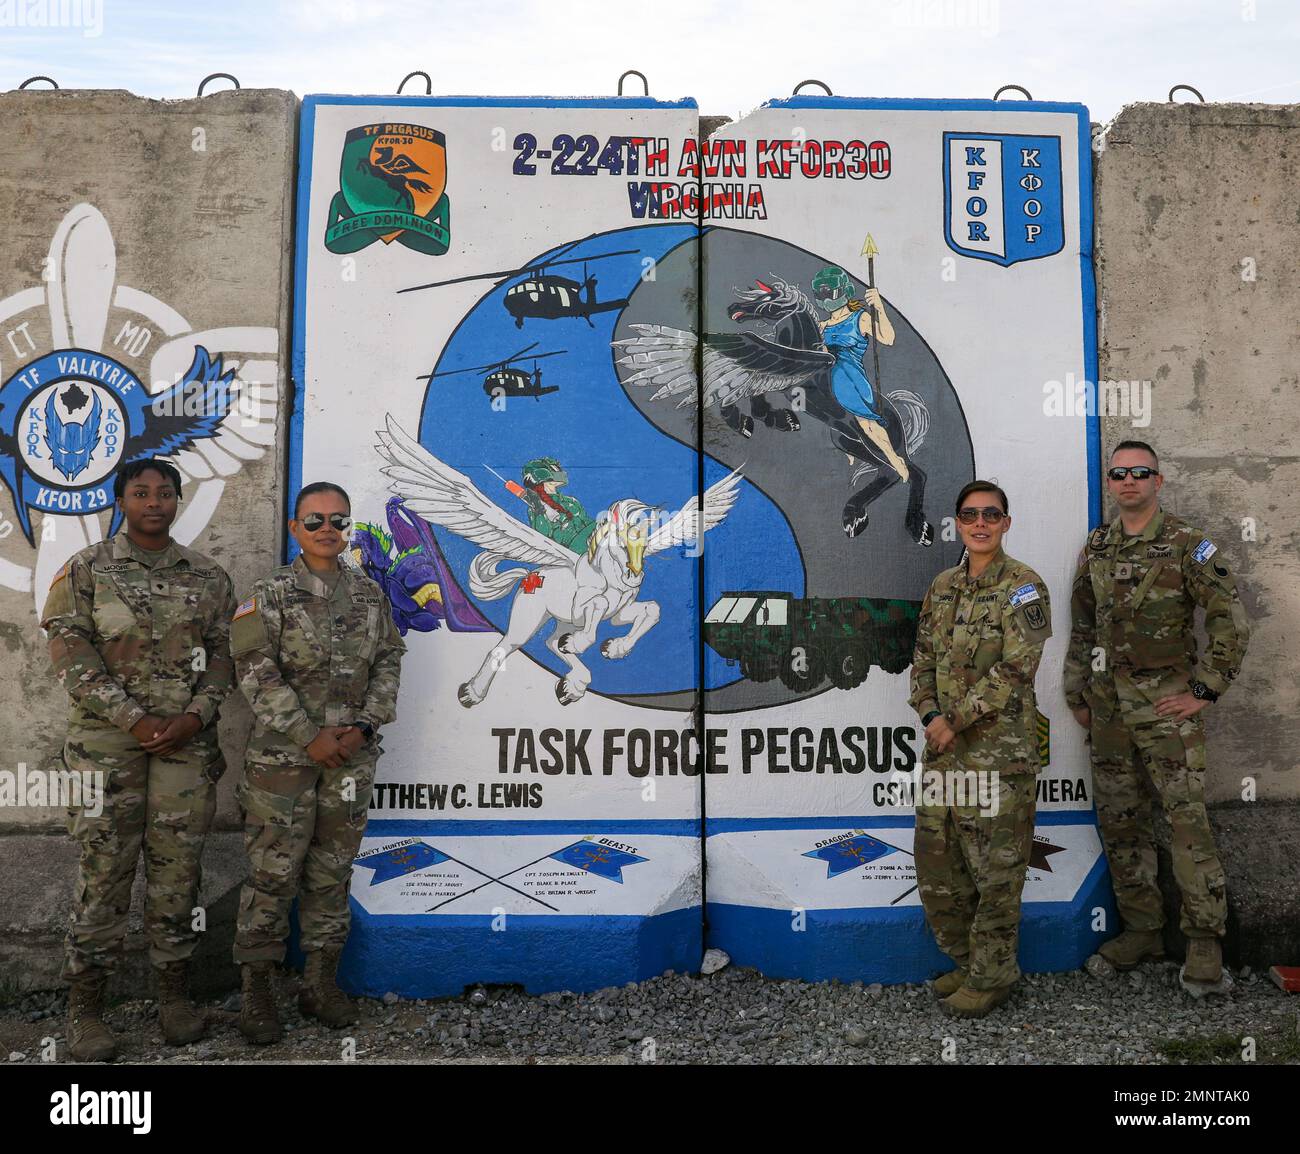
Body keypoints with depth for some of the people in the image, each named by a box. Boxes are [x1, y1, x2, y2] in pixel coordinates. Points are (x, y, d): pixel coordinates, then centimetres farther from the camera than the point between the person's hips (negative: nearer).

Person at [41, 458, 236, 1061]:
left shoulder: (207, 576, 8)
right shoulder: (85, 570, 2)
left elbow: (223, 650, 6)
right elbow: (70, 652, -6)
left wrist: (196, 716, -9)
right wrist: (135, 720, -13)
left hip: (187, 741, 2)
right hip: (107, 740, -2)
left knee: (177, 868, 7)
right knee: (103, 870, 2)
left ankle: (173, 991, 22)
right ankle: (86, 1005, 16)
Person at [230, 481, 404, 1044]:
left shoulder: (369, 593, 8)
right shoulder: (270, 594, -4)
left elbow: (388, 662, 8)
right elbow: (257, 674, -10)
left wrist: (365, 726, -5)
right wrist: (311, 737, -14)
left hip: (351, 754, 4)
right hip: (283, 755, -3)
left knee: (332, 871, 12)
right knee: (273, 872, 2)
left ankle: (321, 982, 25)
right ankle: (256, 989, 17)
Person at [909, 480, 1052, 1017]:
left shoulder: (1023, 585, -6)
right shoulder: (942, 587, 13)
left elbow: (1016, 667, -14)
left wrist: (959, 720, -16)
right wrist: (930, 714, -4)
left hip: (999, 746, -7)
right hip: (944, 745, 7)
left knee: (995, 867, 1)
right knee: (936, 862, 13)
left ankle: (992, 974, 17)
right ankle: (967, 959, 30)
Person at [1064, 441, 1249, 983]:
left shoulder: (1187, 544, -6)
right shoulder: (1096, 546, 10)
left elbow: (1230, 619, -9)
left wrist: (1203, 690, -10)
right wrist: (1077, 695, 13)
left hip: (1166, 701, -5)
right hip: (1108, 703, 5)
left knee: (1188, 818, -7)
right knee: (1119, 819, 10)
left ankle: (1204, 940, 5)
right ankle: (1143, 928, 22)